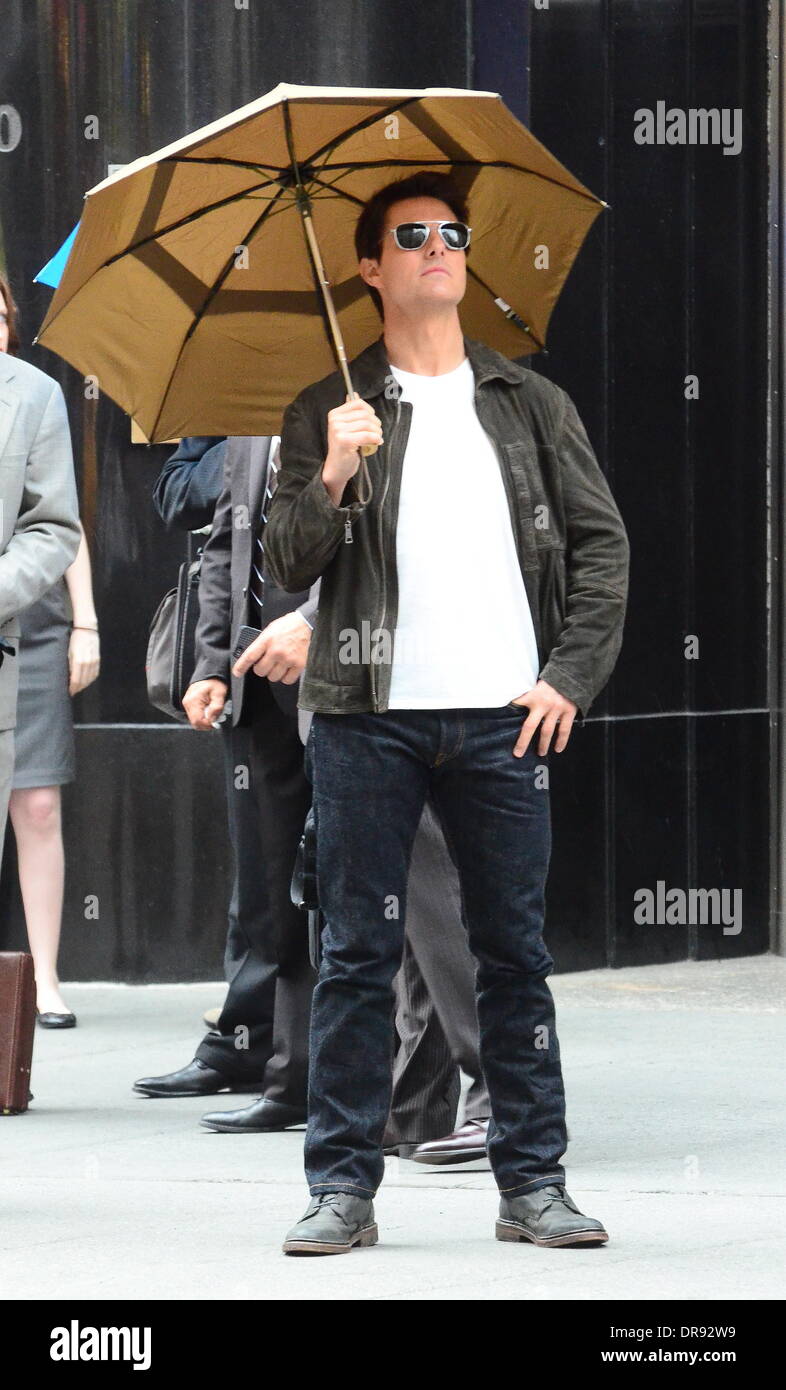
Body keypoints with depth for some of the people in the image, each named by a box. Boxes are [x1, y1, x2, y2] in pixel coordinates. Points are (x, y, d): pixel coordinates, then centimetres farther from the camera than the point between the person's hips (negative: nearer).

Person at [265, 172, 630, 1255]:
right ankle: (342, 1187, 2)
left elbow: (602, 545, 11)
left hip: (503, 717, 1)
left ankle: (533, 1182, 8)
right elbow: (289, 566, 1)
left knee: (515, 952, 3)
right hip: (370, 716, -1)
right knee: (358, 953, -1)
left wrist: (570, 676, 0)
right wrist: (332, 480, -16)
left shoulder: (531, 405, 13)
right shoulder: (330, 414, 8)